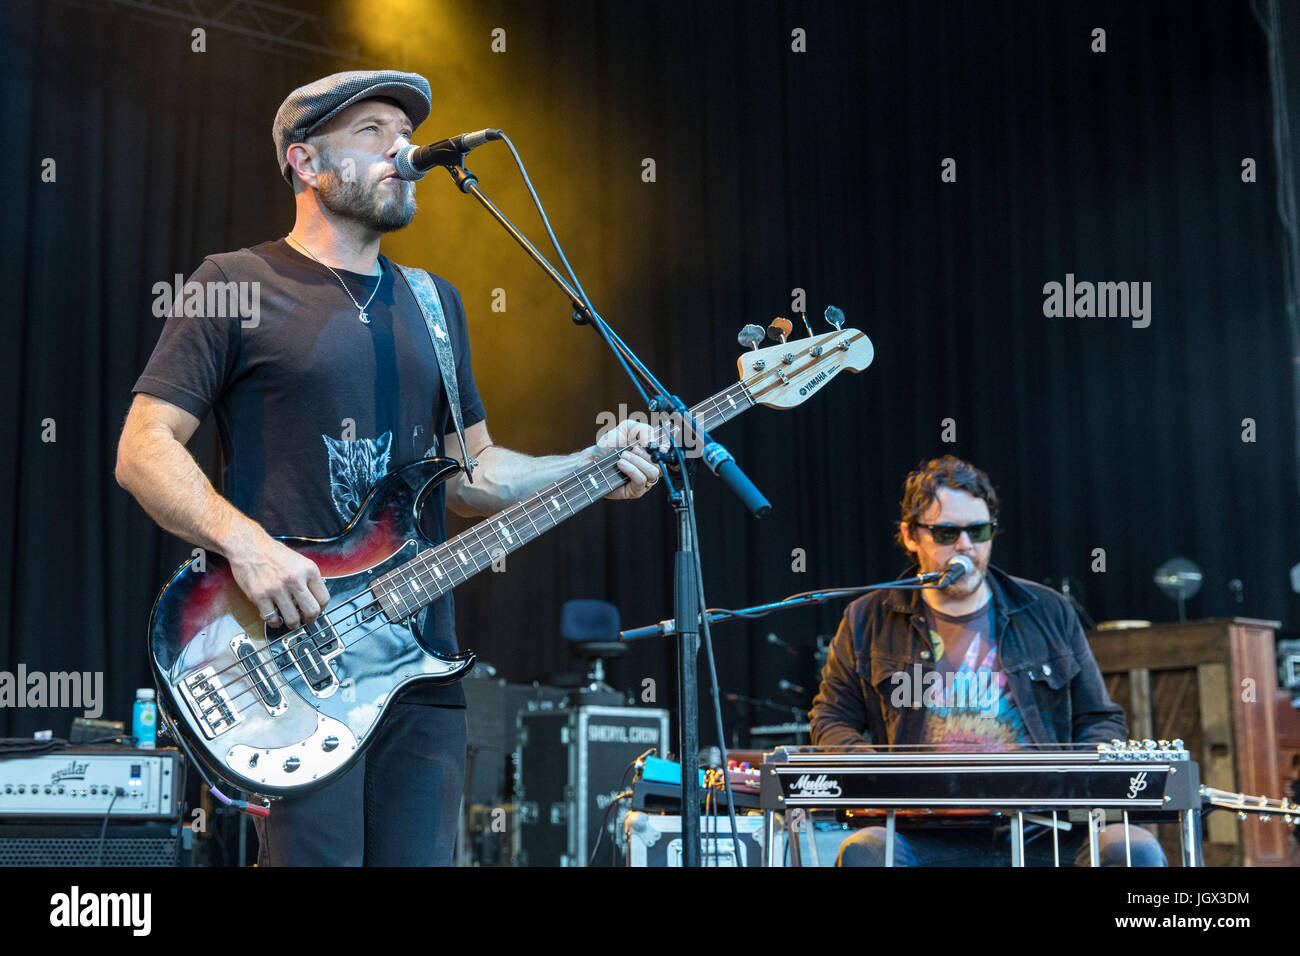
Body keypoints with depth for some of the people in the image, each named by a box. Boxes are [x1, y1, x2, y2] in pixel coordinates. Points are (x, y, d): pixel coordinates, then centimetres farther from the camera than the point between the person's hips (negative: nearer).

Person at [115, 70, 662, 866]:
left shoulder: (435, 302, 19)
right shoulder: (237, 286, 1)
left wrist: (589, 467, 6)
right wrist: (244, 542, -19)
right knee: (315, 854, -8)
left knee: (418, 855, 6)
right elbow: (143, 450, -4)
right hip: (296, 651, -5)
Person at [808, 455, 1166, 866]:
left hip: (1041, 834, 1)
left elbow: (1100, 720, 20)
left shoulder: (1047, 613, 14)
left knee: (1137, 850, -28)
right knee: (862, 852, -34)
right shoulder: (869, 623, 11)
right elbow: (831, 719, 17)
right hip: (928, 839, -1)